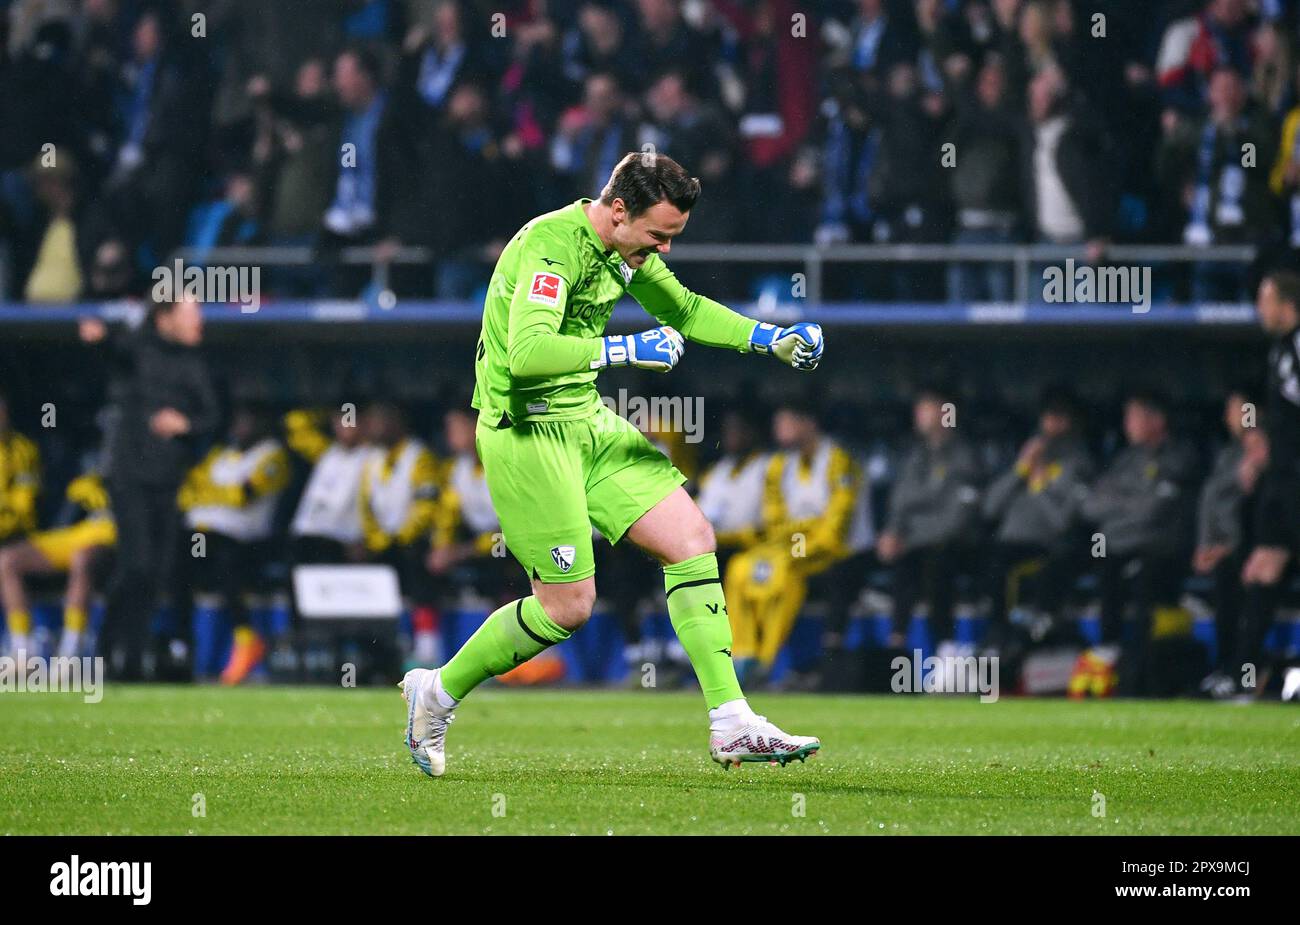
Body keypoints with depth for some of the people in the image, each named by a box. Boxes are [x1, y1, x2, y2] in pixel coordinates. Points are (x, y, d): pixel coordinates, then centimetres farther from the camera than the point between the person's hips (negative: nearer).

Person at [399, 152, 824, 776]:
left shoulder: (628, 249, 6)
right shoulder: (551, 245, -23)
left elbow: (682, 309, 24)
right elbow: (528, 353, -36)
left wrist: (768, 339, 12)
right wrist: (627, 349, -32)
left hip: (587, 419, 9)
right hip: (527, 434, -9)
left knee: (692, 541, -1)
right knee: (568, 606, -6)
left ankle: (731, 727, 0)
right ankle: (437, 694, 15)